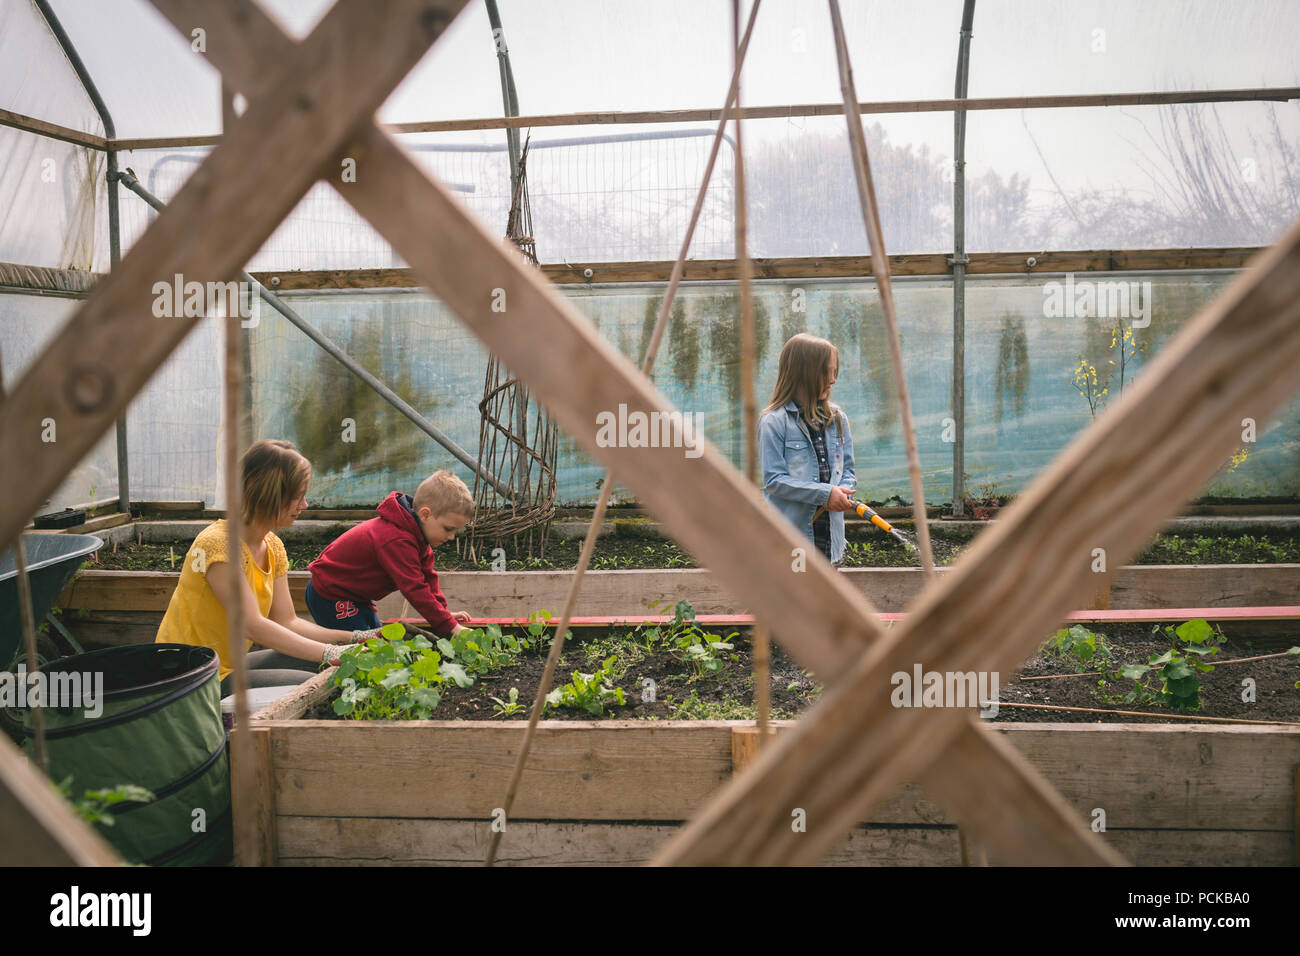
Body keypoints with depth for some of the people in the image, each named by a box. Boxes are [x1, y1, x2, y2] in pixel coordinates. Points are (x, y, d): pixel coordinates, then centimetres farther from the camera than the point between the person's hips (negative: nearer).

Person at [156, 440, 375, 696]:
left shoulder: (273, 547, 7)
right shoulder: (219, 543, -21)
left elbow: (287, 622, 4)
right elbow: (252, 626, -27)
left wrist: (352, 639, -8)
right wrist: (329, 652, -31)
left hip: (229, 665, 9)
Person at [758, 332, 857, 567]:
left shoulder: (837, 418, 8)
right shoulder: (774, 422, -10)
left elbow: (847, 469, 12)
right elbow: (774, 480, -14)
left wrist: (842, 493, -11)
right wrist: (825, 493, -19)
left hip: (829, 530, 5)